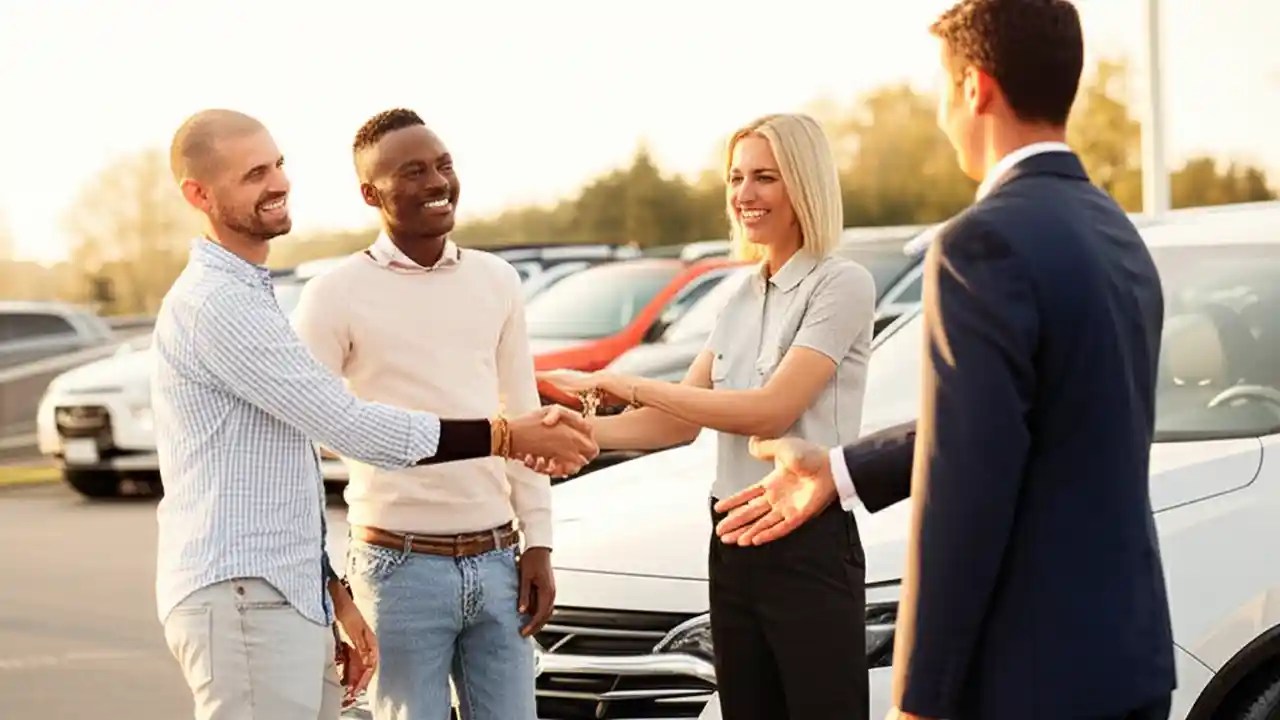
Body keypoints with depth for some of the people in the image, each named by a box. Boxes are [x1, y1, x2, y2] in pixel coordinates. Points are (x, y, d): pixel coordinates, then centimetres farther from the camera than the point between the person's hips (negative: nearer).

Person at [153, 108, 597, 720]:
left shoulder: (245, 295, 20)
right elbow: (347, 426, -16)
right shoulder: (213, 302, -13)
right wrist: (505, 437, -12)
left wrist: (333, 593, 19)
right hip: (240, 601, -9)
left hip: (288, 599, 9)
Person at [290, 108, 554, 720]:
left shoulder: (497, 281, 9)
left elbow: (523, 419, 13)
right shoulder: (337, 295, -6)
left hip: (496, 560, 5)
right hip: (402, 565, -4)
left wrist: (537, 543, 8)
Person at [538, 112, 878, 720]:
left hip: (811, 551, -7)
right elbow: (680, 423, 11)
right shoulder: (742, 296, 14)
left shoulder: (841, 285, -10)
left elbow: (770, 412, -18)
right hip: (734, 547, 7)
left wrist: (625, 385, -16)